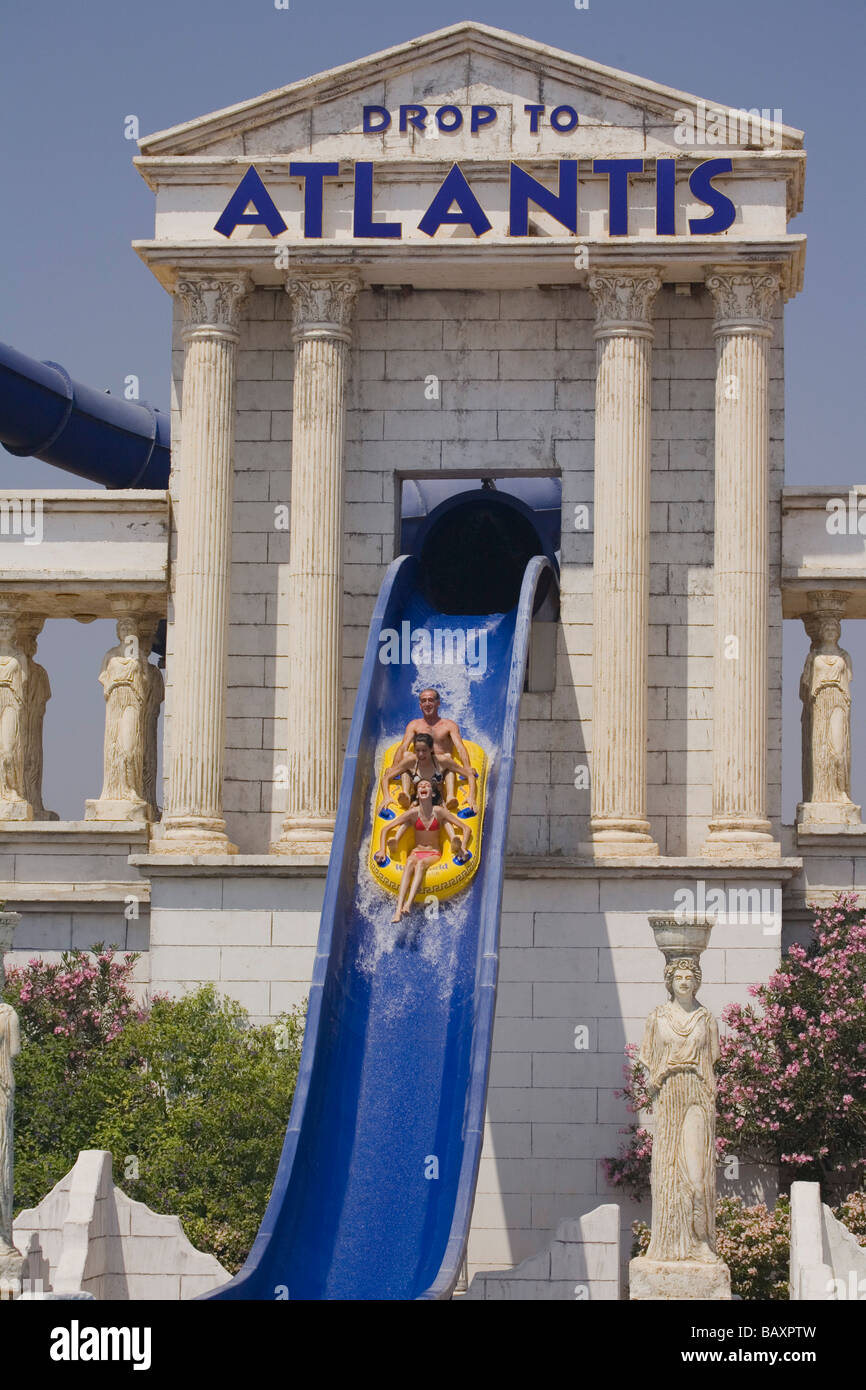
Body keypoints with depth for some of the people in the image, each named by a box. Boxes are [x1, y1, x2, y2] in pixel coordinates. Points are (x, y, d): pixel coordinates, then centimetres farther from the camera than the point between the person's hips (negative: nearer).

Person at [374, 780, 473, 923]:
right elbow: (386, 829, 7)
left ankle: (408, 904, -57)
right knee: (409, 863, -36)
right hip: (416, 852, 1)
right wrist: (383, 850, -4)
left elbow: (466, 828, -1)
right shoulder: (413, 813, 1)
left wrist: (463, 847, -17)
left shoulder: (440, 812, -3)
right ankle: (399, 909, -55)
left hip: (434, 854, -1)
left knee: (421, 864, -37)